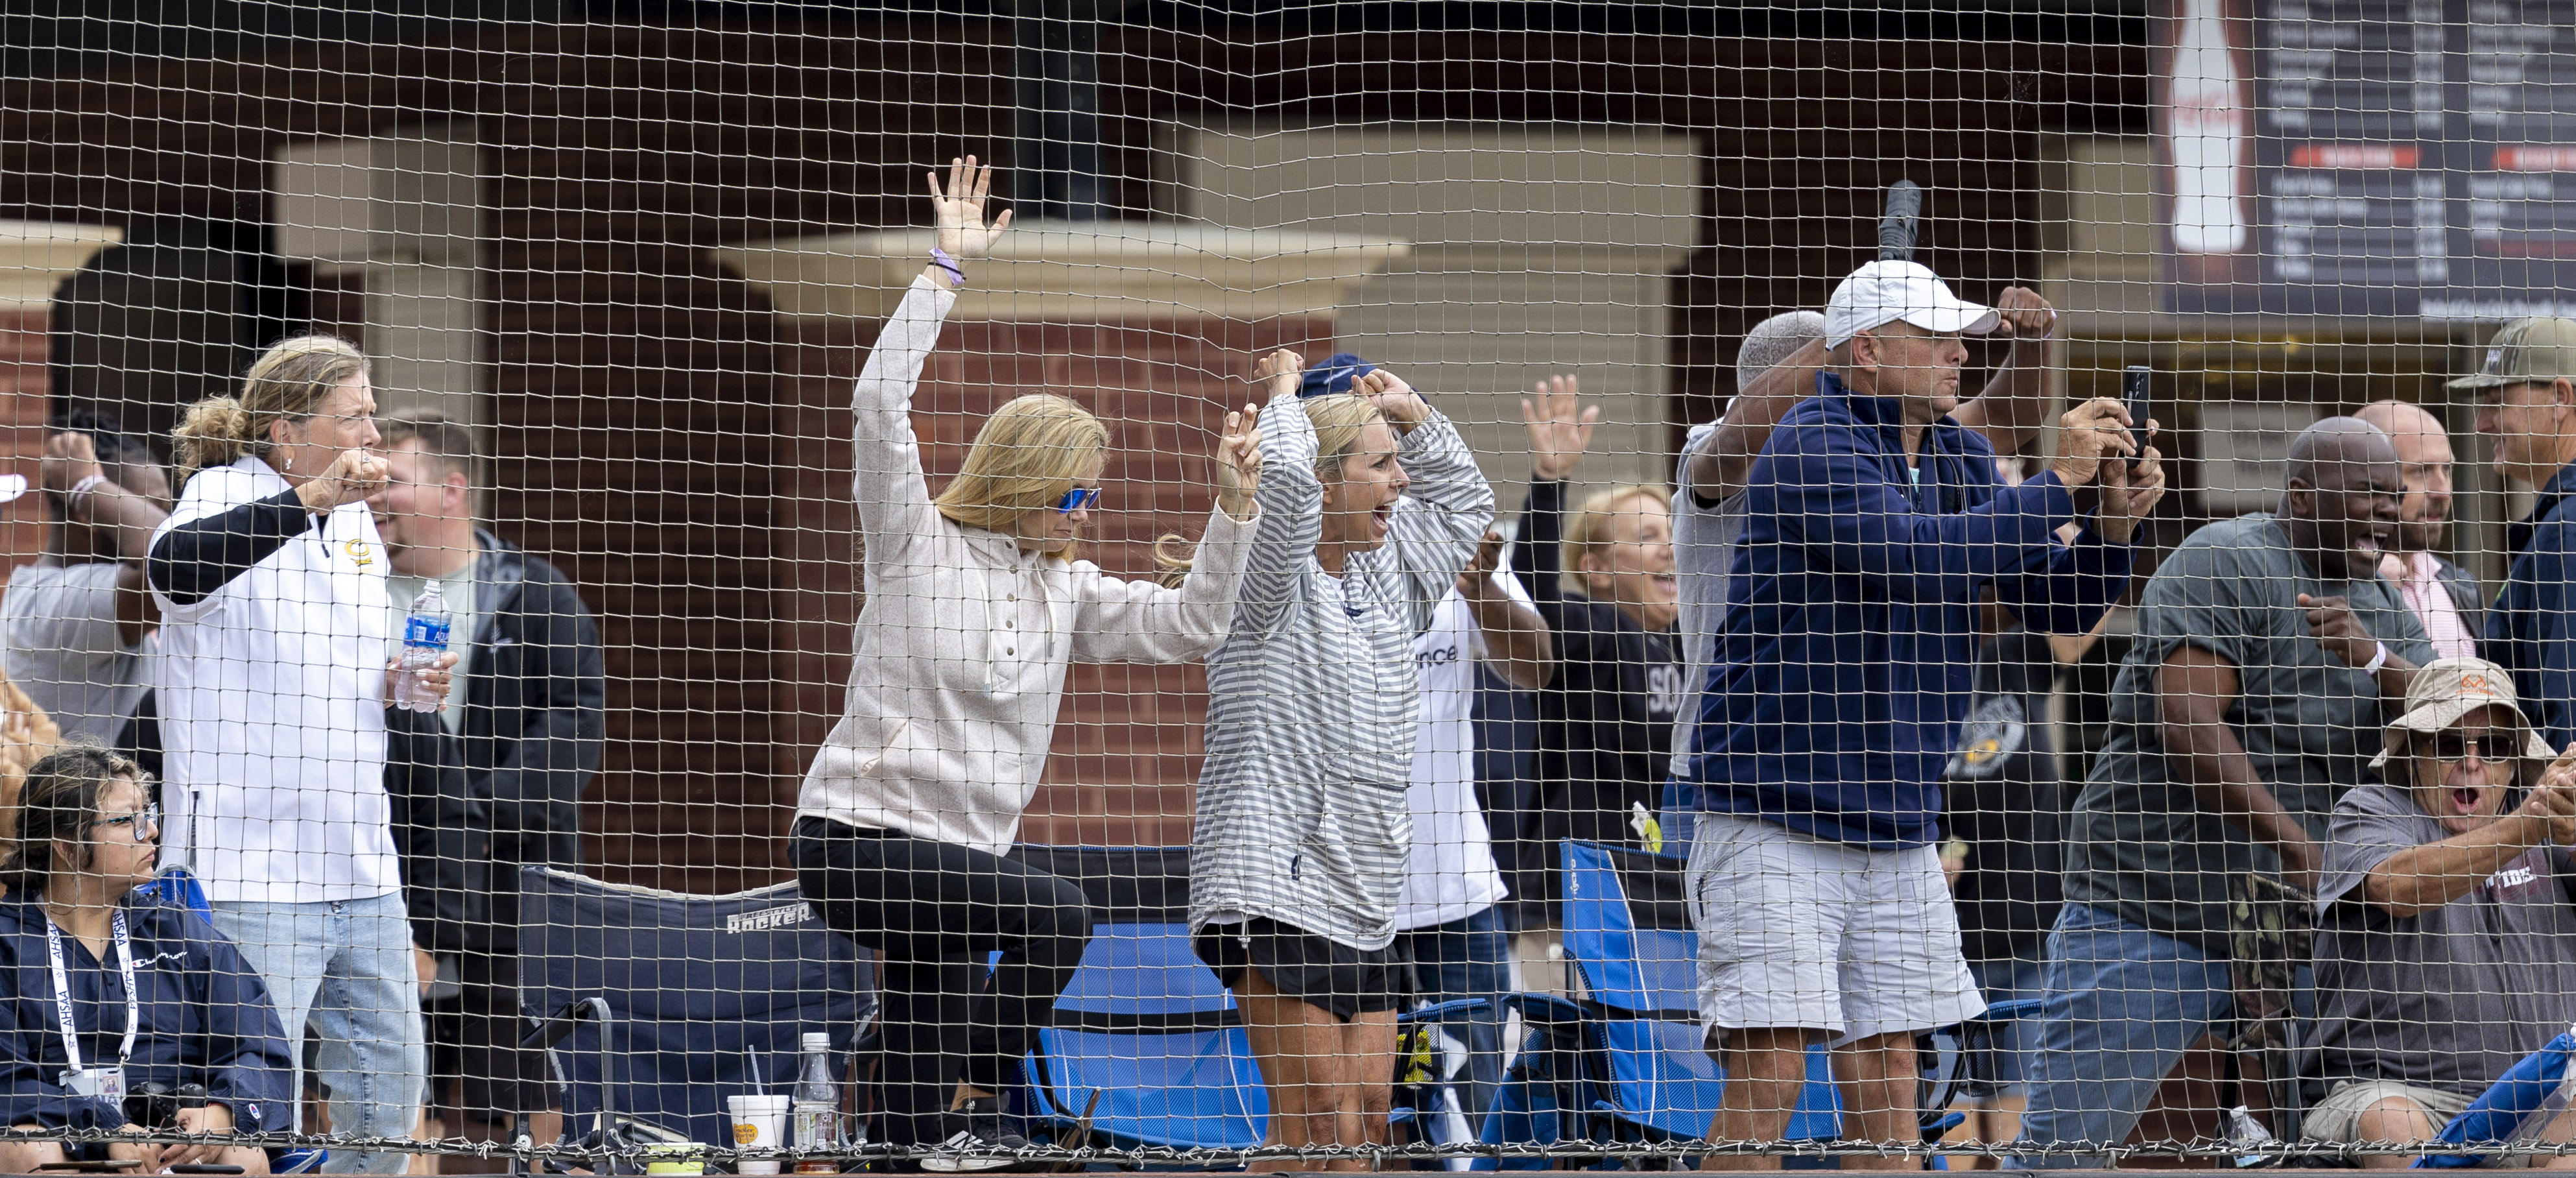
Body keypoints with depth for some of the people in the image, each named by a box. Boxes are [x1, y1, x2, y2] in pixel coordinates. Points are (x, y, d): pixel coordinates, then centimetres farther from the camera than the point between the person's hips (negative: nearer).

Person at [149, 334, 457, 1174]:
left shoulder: (354, 517, 14)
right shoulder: (226, 496, -10)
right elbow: (173, 568, -35)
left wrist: (405, 683, 7)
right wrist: (309, 499, -42)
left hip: (362, 862, 8)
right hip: (256, 863, -8)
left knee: (392, 1073, 12)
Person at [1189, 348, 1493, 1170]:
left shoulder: (1384, 576, 16)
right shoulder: (1276, 588, -7)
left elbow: (1466, 506, 32)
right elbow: (1286, 477, -26)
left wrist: (1413, 415, 19)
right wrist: (1284, 393, -7)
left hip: (1366, 907, 8)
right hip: (1277, 896, -8)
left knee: (1367, 1120, 2)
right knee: (1319, 1124, -13)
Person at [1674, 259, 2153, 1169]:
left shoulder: (1959, 456, 12)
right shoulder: (1812, 451, -13)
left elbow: (2058, 607, 13)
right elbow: (1920, 554, -27)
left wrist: (2113, 522, -7)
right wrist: (2058, 481, -20)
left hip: (1899, 835, 8)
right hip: (1776, 824, -8)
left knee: (1887, 1078, 6)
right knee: (1769, 1079, -12)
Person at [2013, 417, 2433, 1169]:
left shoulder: (2384, 610, 15)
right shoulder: (2226, 565, -9)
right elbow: (2186, 721, -20)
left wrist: (2372, 659, -18)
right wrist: (2291, 843, -22)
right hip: (2153, 913, -7)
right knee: (2062, 1148, -8)